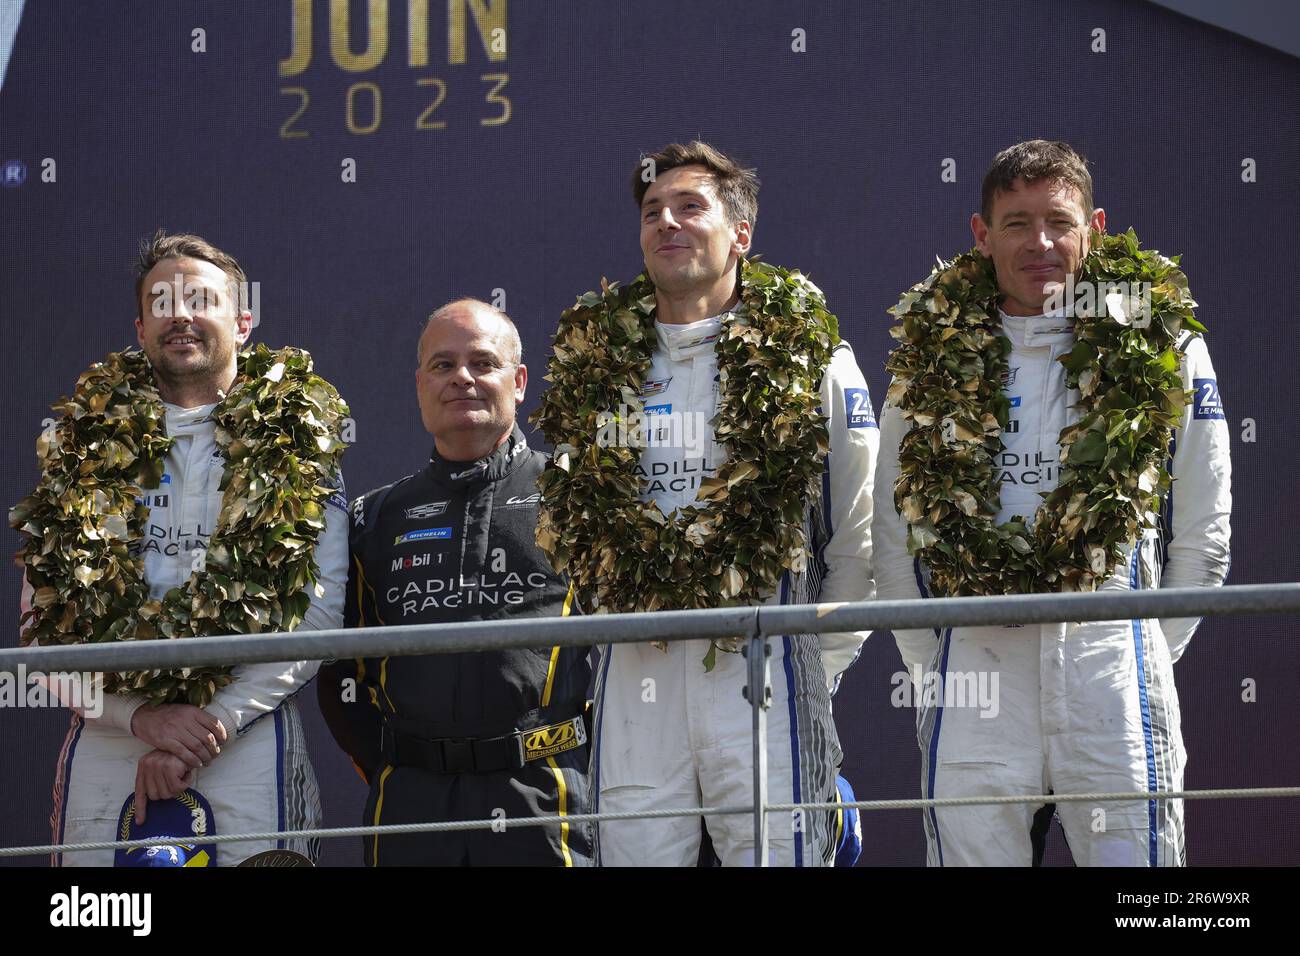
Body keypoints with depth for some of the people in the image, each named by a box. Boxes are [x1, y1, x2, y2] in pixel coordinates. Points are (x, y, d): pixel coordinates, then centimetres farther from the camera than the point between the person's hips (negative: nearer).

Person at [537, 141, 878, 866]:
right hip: (635, 678, 3)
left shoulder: (810, 357, 4)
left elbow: (859, 534, 4)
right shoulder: (595, 361, 13)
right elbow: (564, 526, 21)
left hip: (765, 670, -3)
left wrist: (820, 665, 1)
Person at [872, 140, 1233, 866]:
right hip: (973, 671, 1)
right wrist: (930, 663, 9)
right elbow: (897, 532, 14)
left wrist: (1147, 654, 8)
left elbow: (1202, 533, 10)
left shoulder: (1163, 345, 5)